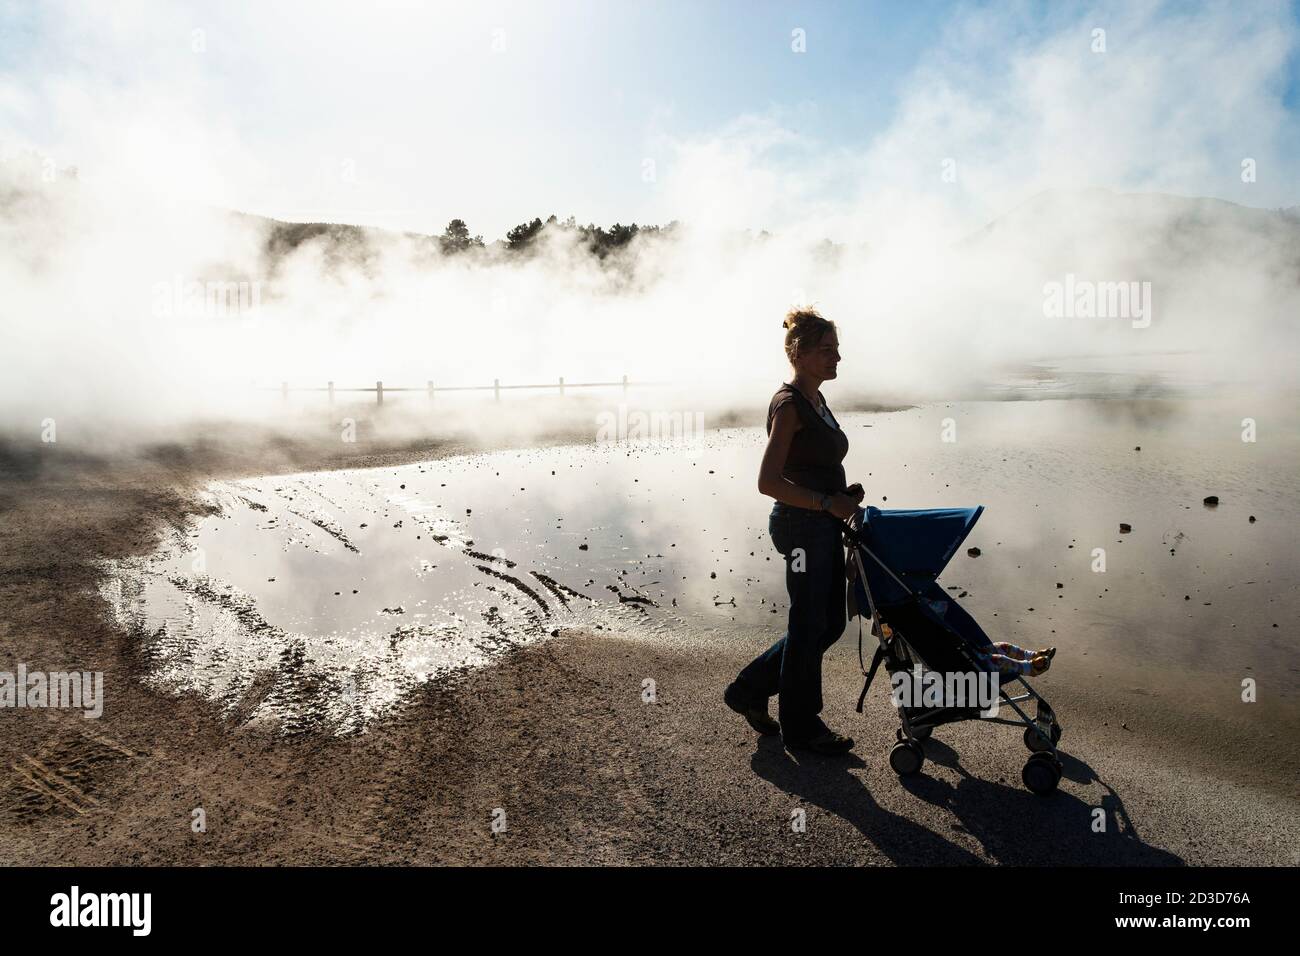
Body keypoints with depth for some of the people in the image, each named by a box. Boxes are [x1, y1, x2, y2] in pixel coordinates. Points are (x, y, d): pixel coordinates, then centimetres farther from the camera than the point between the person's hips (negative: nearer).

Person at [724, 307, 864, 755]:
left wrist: (843, 493, 7)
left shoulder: (815, 400, 14)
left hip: (823, 526, 10)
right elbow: (768, 481, -21)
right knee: (809, 627, 3)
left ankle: (749, 689, 27)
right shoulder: (788, 405, -15)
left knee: (829, 623, 16)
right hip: (801, 528, -10)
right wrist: (827, 502, -20)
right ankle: (801, 728, 21)